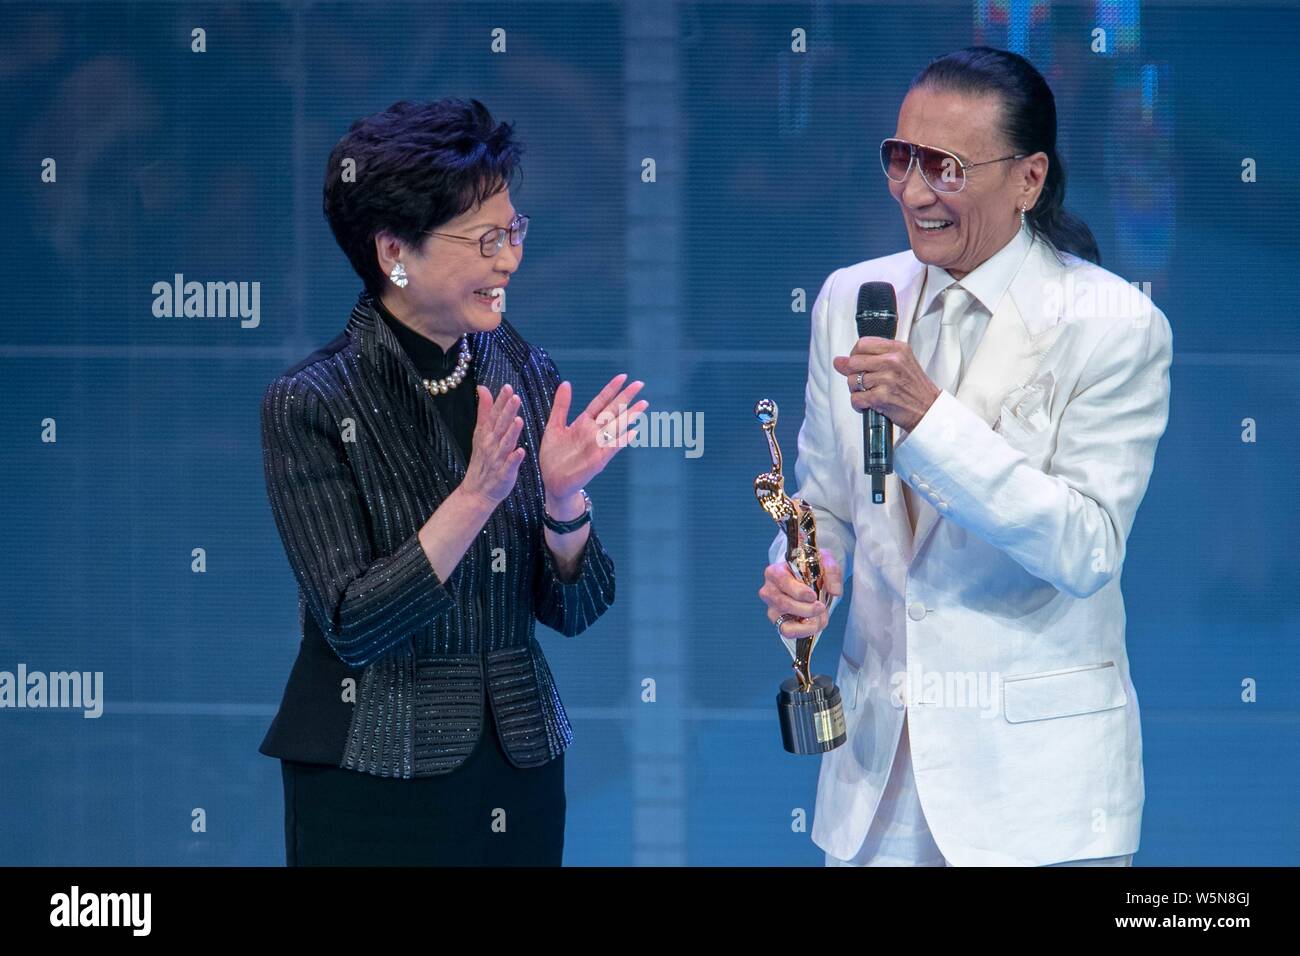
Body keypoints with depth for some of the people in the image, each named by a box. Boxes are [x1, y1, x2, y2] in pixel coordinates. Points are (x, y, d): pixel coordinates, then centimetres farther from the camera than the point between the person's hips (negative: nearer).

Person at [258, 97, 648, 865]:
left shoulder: (525, 373, 1)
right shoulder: (310, 405, -12)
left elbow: (572, 608, 3)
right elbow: (351, 626, -17)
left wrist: (563, 494, -16)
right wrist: (477, 496, -25)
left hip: (521, 769, 5)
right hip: (373, 786, -4)